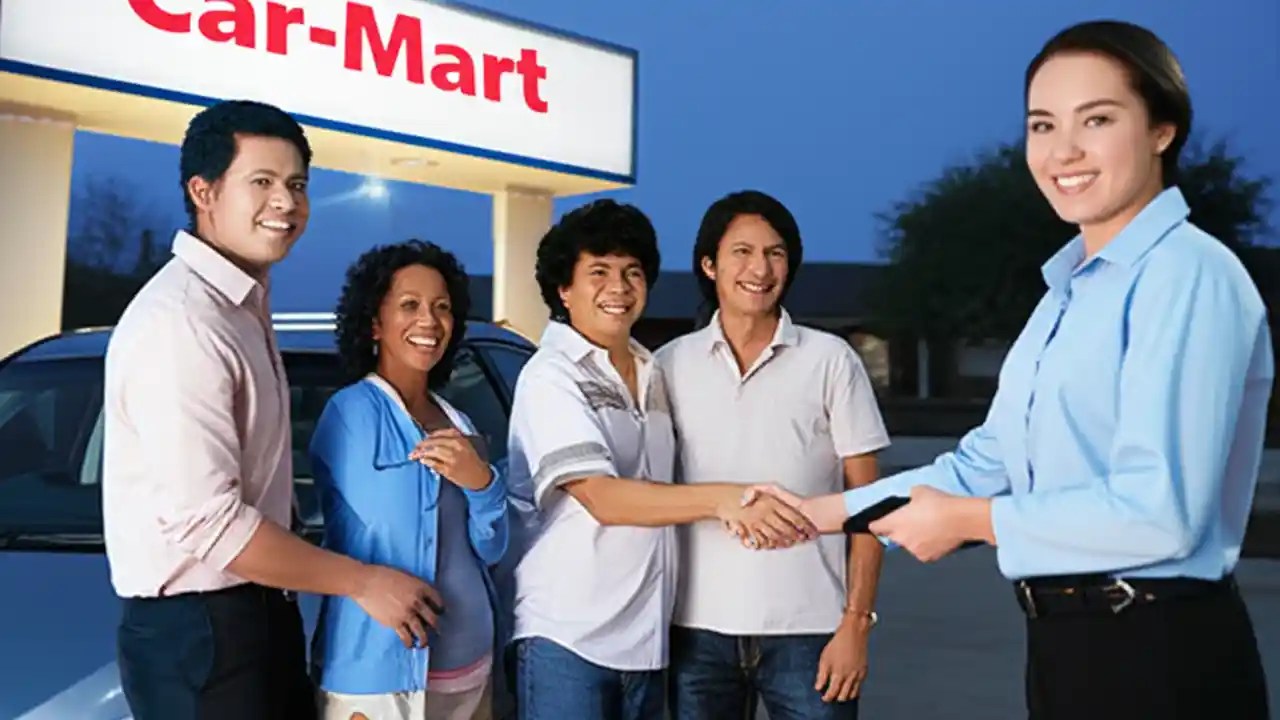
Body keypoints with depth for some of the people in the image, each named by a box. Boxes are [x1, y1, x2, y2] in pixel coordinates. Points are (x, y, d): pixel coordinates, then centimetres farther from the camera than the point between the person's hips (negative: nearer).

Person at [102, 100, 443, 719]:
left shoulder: (245, 303, 10)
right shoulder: (181, 322, -21)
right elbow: (206, 523, -25)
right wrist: (363, 582, -17)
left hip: (259, 611, 9)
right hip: (198, 629, -9)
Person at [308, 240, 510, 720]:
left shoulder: (457, 423, 9)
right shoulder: (352, 411, -13)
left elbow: (491, 550, 5)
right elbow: (373, 545, -12)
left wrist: (481, 482, -12)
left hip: (471, 663, 7)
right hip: (381, 672, -6)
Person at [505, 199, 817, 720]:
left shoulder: (651, 372, 11)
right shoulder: (550, 375, -11)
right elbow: (601, 497, -21)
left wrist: (736, 508, 0)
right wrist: (721, 499, -31)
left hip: (644, 636, 6)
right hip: (567, 636, -6)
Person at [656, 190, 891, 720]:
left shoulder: (830, 360, 0)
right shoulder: (670, 364, 4)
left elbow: (866, 501, 1)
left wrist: (856, 621, -5)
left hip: (807, 629, -2)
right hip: (698, 629, 2)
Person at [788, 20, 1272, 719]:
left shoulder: (1188, 274, -16)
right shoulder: (1068, 291, 10)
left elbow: (1159, 511, -24)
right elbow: (989, 460, 12)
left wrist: (968, 520, -11)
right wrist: (822, 511, 12)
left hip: (1157, 657, -8)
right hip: (1070, 643, 8)